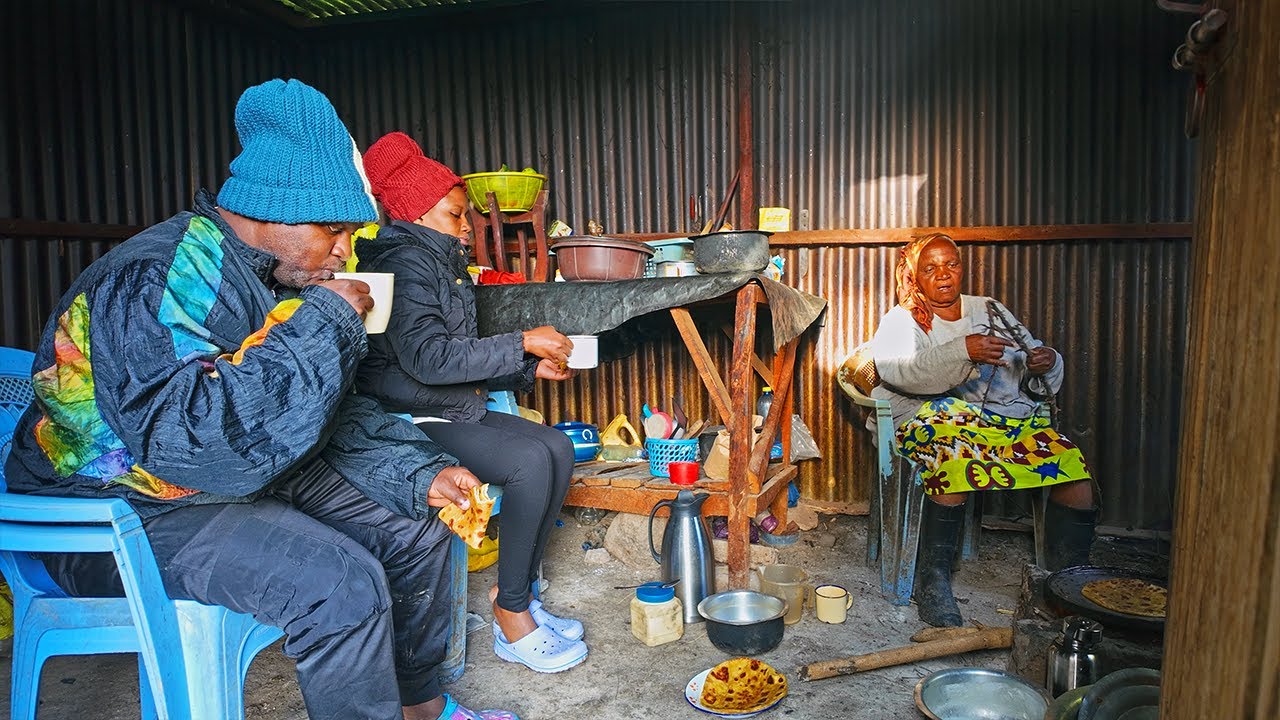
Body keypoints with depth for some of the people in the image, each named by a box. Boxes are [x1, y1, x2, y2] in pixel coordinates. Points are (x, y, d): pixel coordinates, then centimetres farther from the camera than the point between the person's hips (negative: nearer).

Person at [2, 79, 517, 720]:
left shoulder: (275, 277, 3)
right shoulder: (150, 283, -26)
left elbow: (334, 412, 8)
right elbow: (203, 446, -40)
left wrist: (420, 474, -6)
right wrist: (321, 321, -32)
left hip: (260, 472, 9)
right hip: (134, 509, -8)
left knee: (417, 532, 3)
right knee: (345, 587, -29)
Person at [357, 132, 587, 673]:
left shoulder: (441, 265, 18)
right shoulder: (404, 263, -13)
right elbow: (428, 358, -26)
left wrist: (530, 367, 4)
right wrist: (523, 343, -19)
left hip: (453, 410, 9)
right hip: (407, 422, -9)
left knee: (556, 446, -3)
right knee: (530, 459, -24)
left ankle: (515, 593, 2)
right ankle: (511, 618, -11)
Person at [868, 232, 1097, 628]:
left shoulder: (991, 310, 26)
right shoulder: (901, 321, 13)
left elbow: (1040, 386, 24)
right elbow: (897, 369, -11)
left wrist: (1048, 363, -1)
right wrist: (962, 351, -22)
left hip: (1014, 417, 4)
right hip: (939, 417, -4)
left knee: (1077, 478, -22)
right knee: (955, 461, -38)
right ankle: (932, 579, -25)